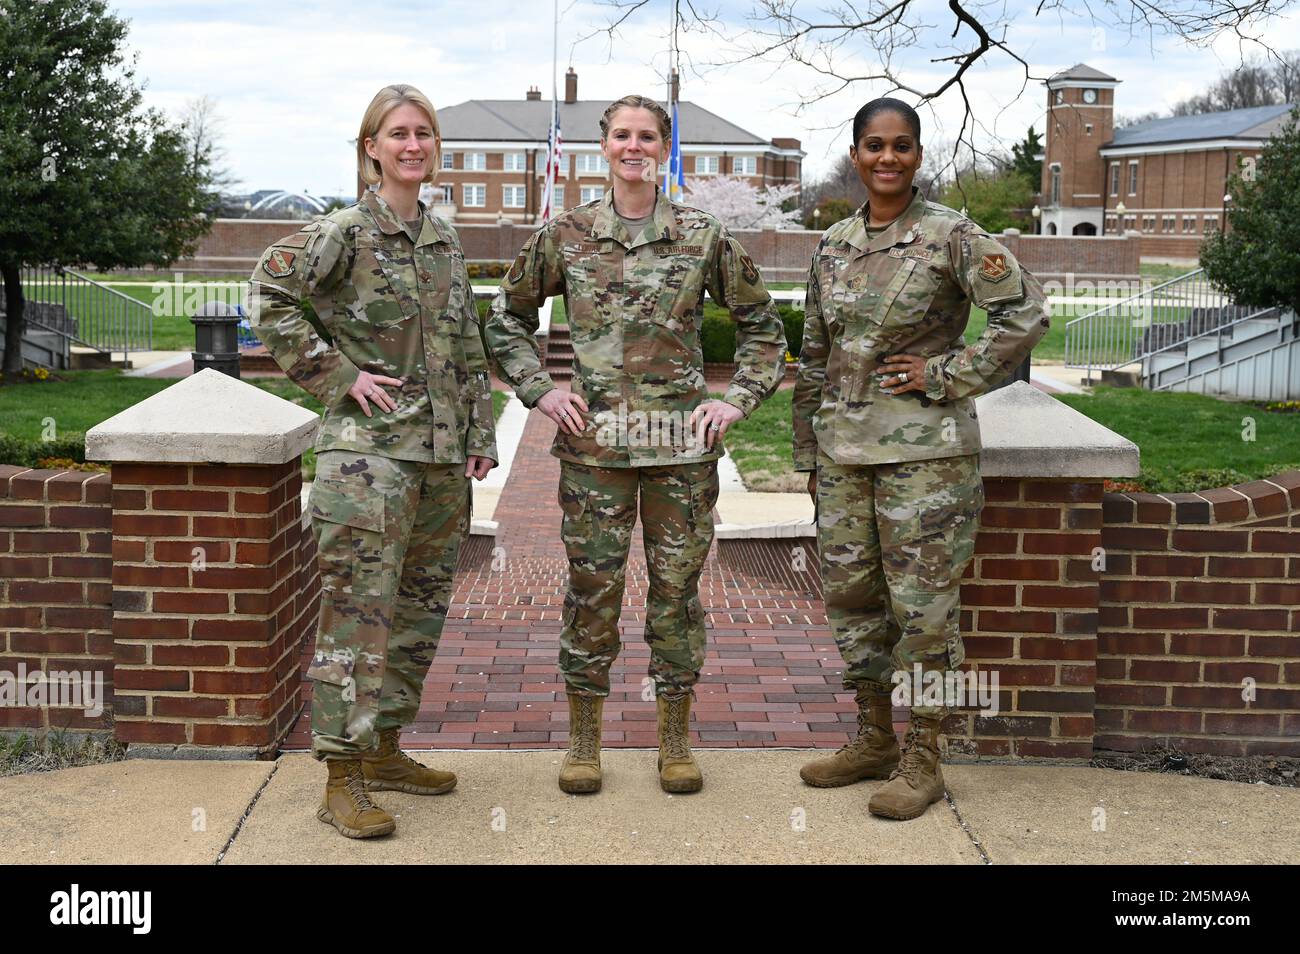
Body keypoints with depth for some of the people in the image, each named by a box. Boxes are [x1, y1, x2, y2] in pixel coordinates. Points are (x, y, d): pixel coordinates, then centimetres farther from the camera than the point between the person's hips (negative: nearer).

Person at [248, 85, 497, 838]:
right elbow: (270, 296, -14)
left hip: (443, 451, 7)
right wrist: (336, 376, -14)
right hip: (369, 446, -7)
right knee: (359, 609, -7)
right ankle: (343, 779, 0)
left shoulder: (445, 238, 13)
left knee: (422, 606, 12)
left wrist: (481, 434, 14)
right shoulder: (344, 233, -6)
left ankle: (384, 749, 26)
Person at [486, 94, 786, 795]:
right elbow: (506, 318, 13)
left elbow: (761, 323, 12)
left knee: (677, 585, 5)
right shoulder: (565, 235, 4)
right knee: (592, 585, 2)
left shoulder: (702, 236, 3)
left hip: (683, 442, 0)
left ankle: (675, 741, 19)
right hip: (594, 440, 0)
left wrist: (738, 399, 2)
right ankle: (583, 741, 17)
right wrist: (541, 391, 2)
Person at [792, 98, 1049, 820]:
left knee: (924, 603, 0)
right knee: (852, 596, 12)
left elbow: (1028, 310, -11)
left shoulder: (951, 236, -6)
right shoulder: (834, 245, 11)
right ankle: (875, 739, 27)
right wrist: (809, 451, 15)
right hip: (843, 448, 6)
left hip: (925, 449, -6)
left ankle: (923, 759, 12)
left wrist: (945, 375, -12)